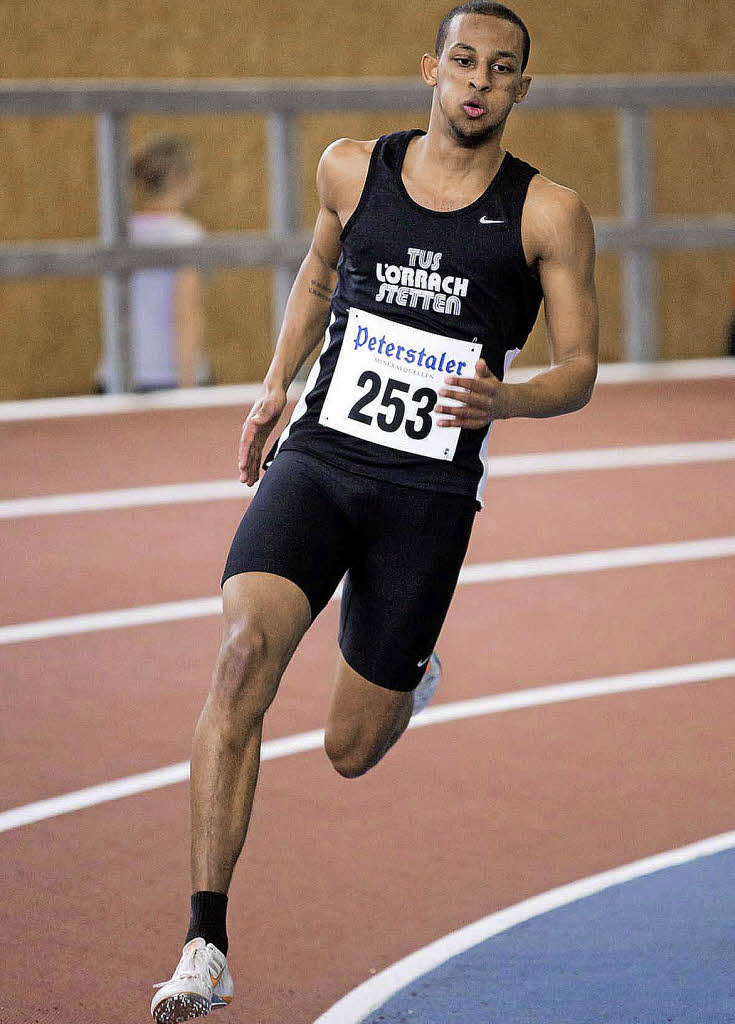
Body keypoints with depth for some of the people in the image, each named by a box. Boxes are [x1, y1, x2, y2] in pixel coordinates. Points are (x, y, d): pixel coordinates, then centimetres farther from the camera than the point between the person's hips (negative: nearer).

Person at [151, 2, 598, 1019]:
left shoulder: (548, 213, -3)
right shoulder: (353, 169, 4)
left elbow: (580, 369, -1)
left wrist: (503, 401, -20)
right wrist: (276, 385, 18)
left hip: (428, 494, -1)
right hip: (316, 459, 1)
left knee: (351, 749, 6)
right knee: (246, 653, -25)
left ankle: (403, 667, 46)